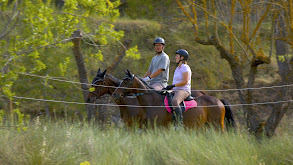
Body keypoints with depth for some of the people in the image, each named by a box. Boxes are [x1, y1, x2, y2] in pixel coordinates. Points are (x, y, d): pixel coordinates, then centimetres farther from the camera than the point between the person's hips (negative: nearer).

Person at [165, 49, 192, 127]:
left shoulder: (185, 67, -7)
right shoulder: (178, 68, 22)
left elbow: (185, 81, -17)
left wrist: (173, 85, -19)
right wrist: (169, 88, 12)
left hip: (183, 91, -11)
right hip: (176, 91, 11)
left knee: (174, 101, -40)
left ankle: (179, 123, -46)